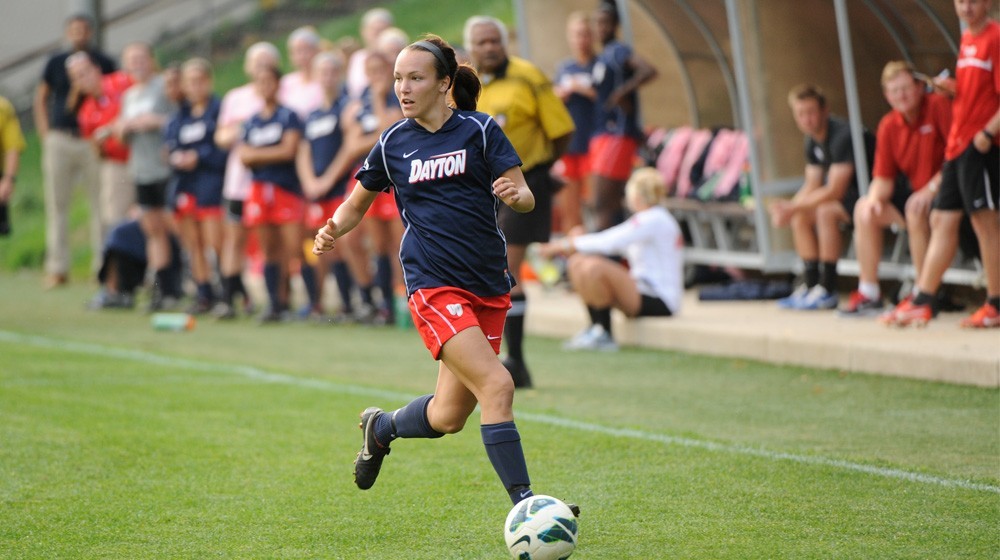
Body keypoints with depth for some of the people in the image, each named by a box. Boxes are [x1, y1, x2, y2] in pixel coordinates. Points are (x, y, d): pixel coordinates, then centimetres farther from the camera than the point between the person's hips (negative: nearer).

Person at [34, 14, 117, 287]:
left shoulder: (104, 64, 4)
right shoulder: (56, 63, 9)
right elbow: (41, 98, 17)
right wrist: (45, 133, 7)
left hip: (92, 141, -2)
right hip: (59, 140, 2)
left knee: (100, 205, -2)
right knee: (57, 205, 2)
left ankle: (103, 265, 3)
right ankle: (57, 267, 7)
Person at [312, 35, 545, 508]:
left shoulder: (479, 130, 0)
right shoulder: (393, 143, 5)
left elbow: (525, 198, -3)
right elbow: (357, 204, 17)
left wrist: (515, 195, -27)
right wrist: (332, 231, -4)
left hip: (488, 287, 2)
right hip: (433, 287, -2)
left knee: (449, 416, 7)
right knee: (496, 384, -22)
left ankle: (381, 428, 39)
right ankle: (523, 504, -18)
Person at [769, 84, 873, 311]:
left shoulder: (842, 136, -25)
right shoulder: (813, 141, 5)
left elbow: (834, 191, -28)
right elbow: (812, 186, 8)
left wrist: (792, 207, -24)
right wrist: (789, 208, -12)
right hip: (852, 192, 10)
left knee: (826, 210, -29)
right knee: (801, 216, 1)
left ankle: (827, 291, -23)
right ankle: (811, 285, 3)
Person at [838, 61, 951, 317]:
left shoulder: (938, 105, -17)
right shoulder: (888, 126, 2)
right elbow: (884, 178, 5)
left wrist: (931, 189, -27)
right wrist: (875, 198, -18)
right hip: (915, 190, 8)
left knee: (916, 209, -33)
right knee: (865, 209, 0)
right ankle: (869, 293, 4)